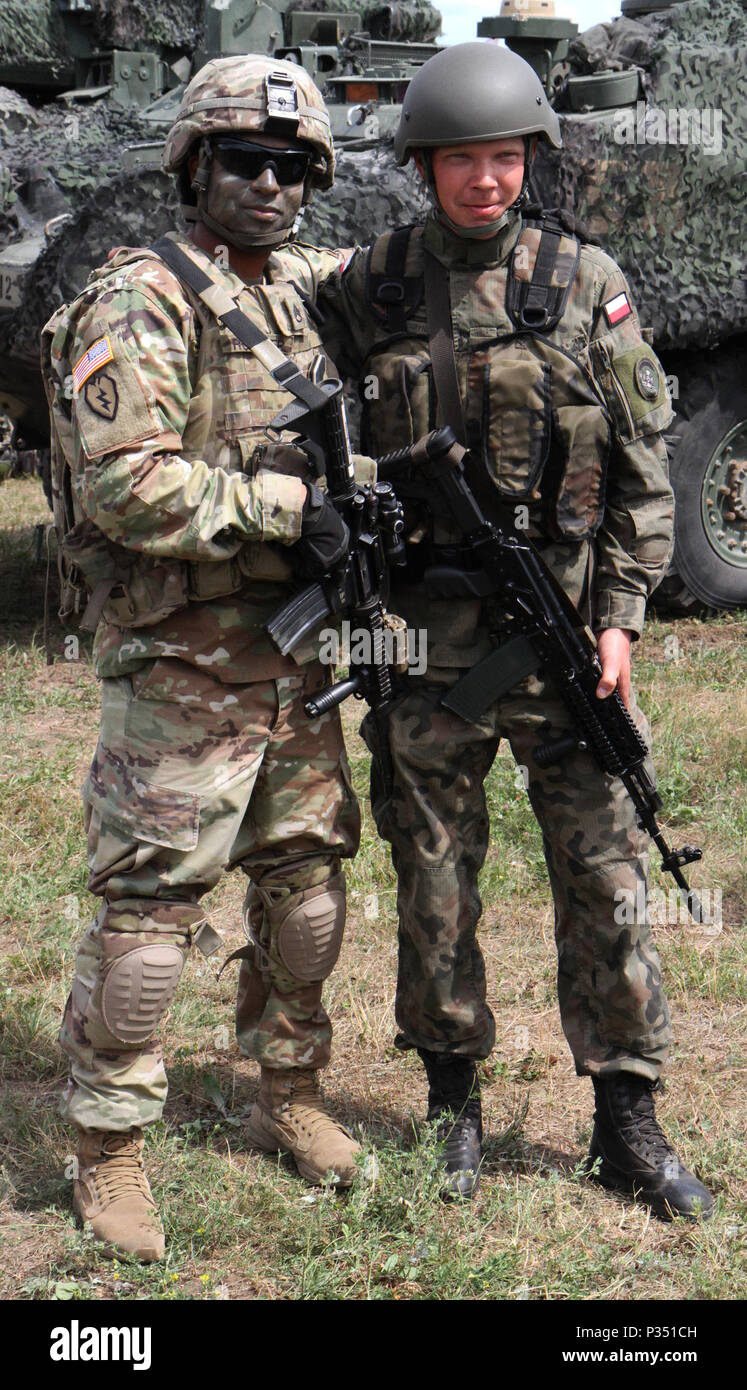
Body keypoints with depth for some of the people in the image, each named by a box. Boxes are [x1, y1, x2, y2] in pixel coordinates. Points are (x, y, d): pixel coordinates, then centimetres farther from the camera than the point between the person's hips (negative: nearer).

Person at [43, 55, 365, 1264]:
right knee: (149, 908, -3)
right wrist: (287, 505, -21)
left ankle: (289, 1097, 32)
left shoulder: (299, 288, 12)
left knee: (307, 882, 15)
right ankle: (109, 1153, 9)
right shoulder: (141, 302, -13)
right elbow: (123, 486, -23)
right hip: (183, 663, -8)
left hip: (297, 652, 8)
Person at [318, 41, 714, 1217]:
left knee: (603, 867, 2)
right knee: (434, 871, 8)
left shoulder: (587, 284, 1)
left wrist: (619, 619, -5)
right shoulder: (367, 291, 4)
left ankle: (627, 1124, 13)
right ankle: (453, 1105, 23)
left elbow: (642, 467, 1)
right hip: (425, 629, 1)